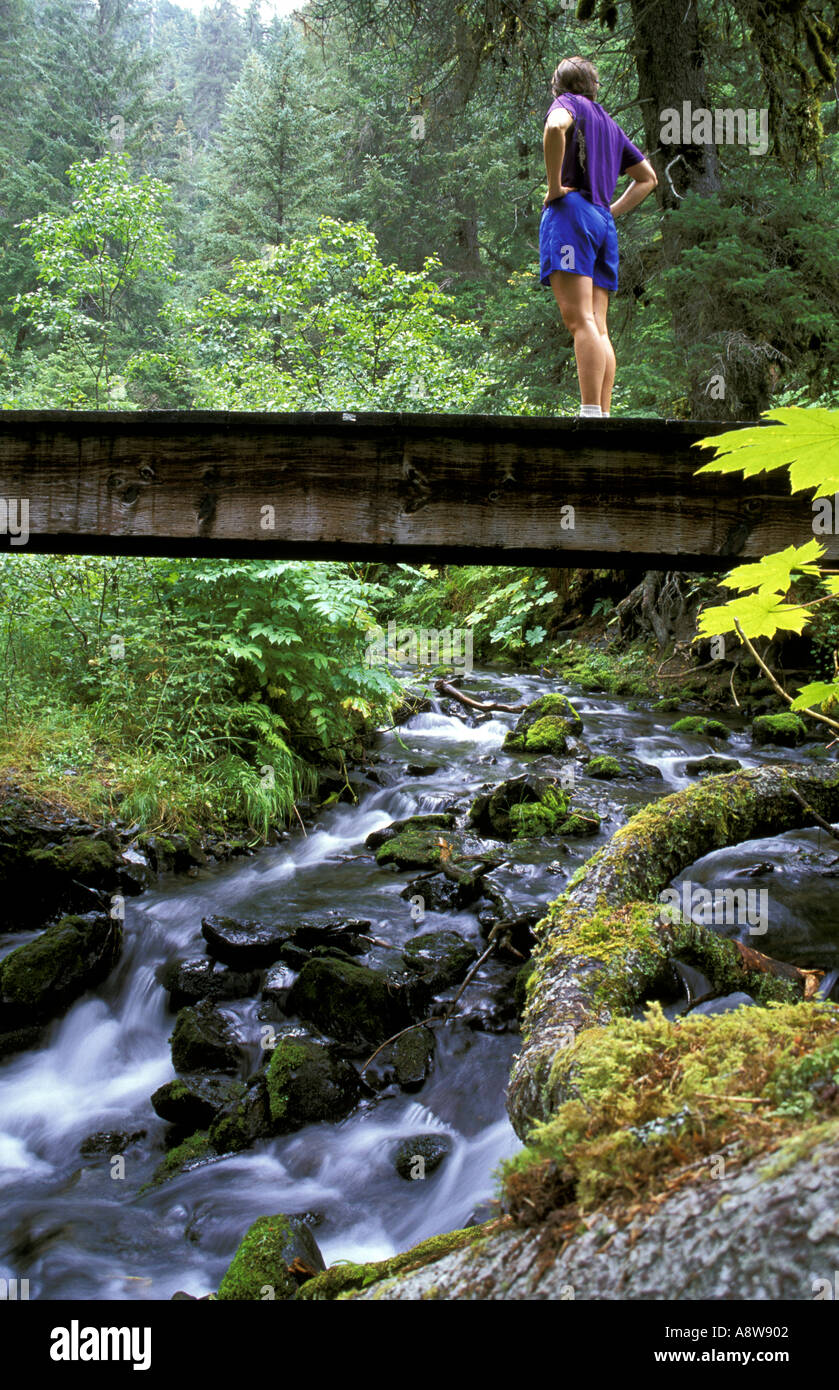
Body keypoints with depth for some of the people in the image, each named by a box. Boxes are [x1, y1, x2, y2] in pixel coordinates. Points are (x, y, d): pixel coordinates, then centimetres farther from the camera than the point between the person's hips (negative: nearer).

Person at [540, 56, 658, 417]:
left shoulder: (569, 102, 7)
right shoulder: (611, 124, 28)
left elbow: (556, 127, -19)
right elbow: (648, 177, 34)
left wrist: (554, 185, -11)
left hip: (570, 211, -7)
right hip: (604, 224, 7)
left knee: (579, 319, -18)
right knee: (598, 326, 1)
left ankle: (591, 413, -29)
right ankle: (604, 414, -7)